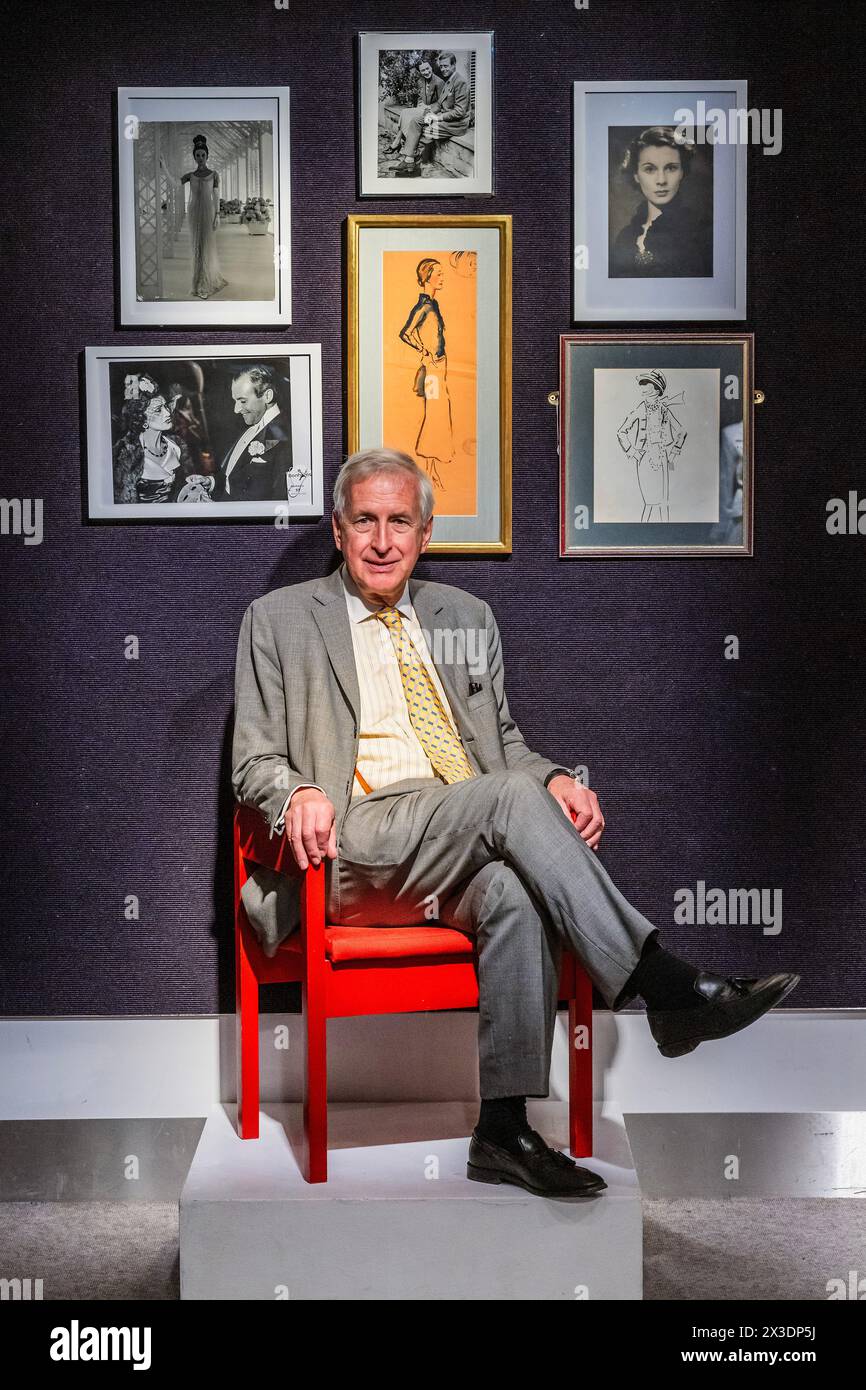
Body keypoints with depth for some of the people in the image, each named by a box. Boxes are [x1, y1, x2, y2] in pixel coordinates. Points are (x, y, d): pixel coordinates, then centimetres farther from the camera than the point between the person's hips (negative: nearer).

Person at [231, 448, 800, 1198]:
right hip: (358, 848, -3)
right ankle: (667, 987, -30)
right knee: (512, 795, -30)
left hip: (474, 850, 3)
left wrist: (553, 778, 0)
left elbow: (506, 743, 23)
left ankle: (503, 1129, -27)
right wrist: (295, 794, -16)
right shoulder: (279, 619, 12)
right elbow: (254, 760, 8)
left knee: (516, 892, -34)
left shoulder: (468, 616, 22)